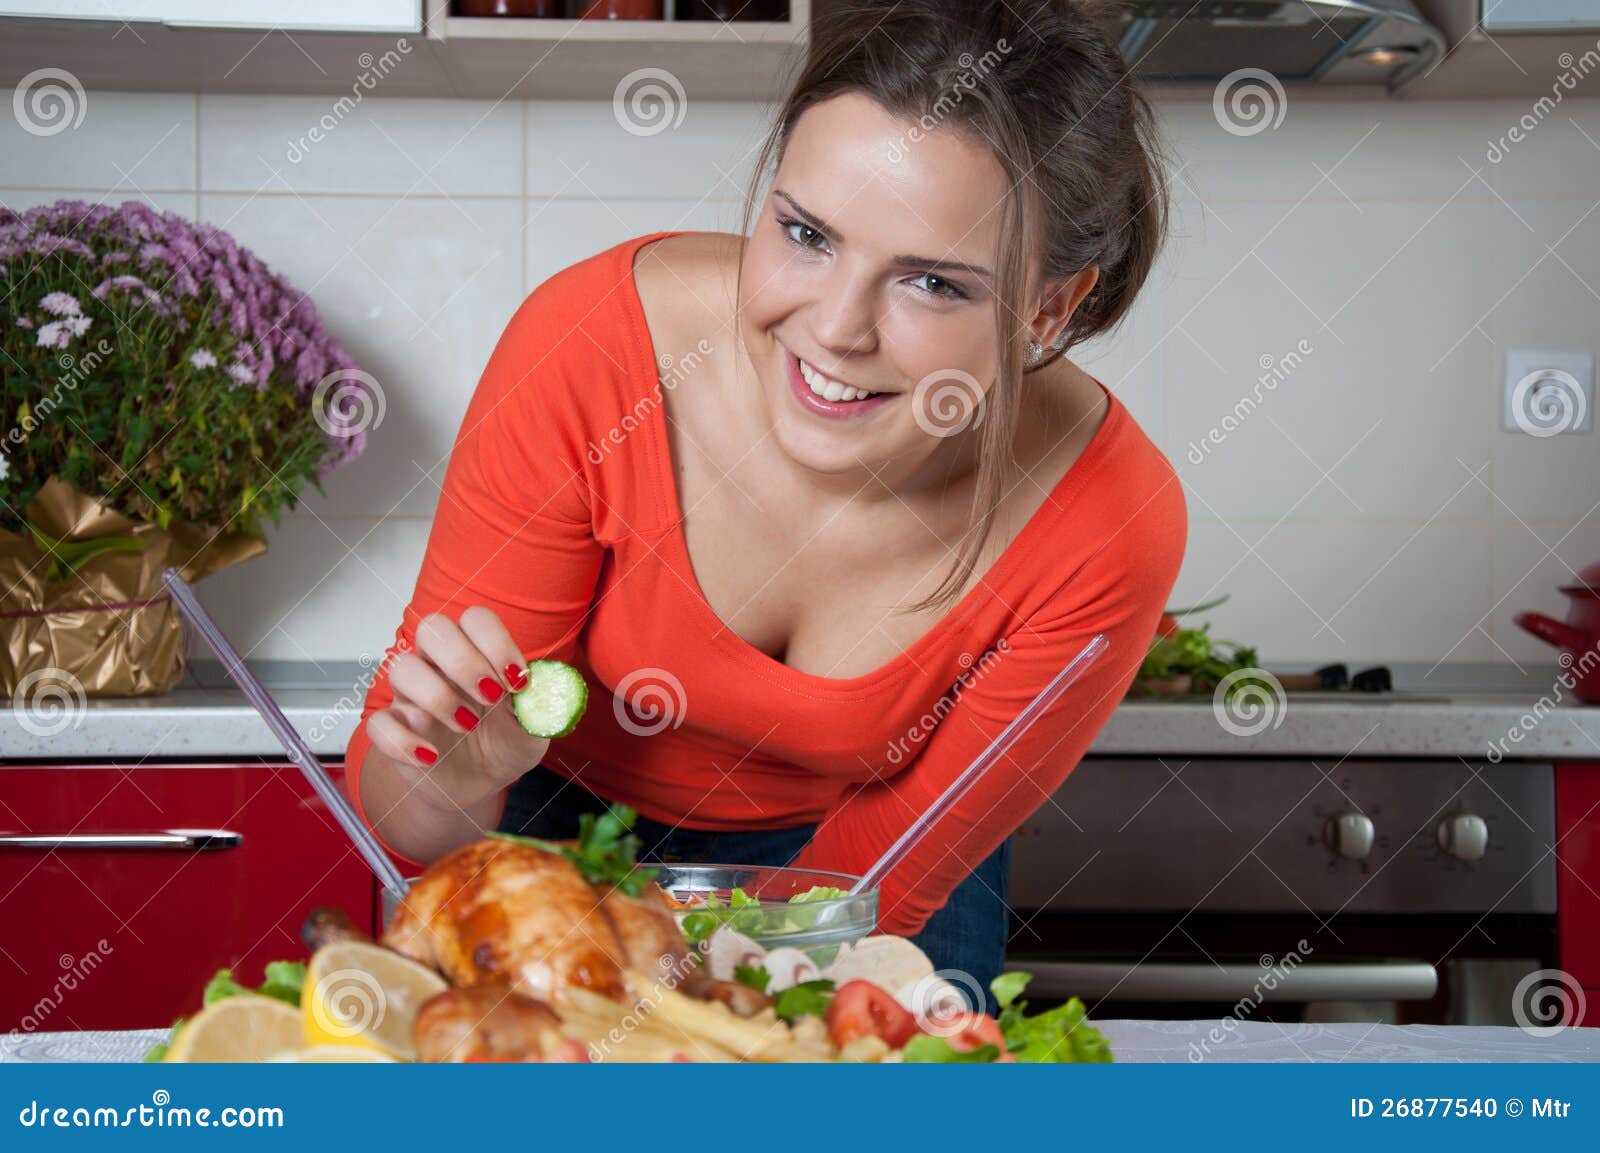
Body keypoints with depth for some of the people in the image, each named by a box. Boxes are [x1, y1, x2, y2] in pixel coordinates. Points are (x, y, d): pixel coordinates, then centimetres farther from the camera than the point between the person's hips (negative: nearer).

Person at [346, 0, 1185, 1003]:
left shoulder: (1108, 523, -32)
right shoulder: (590, 345, -33)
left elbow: (880, 879, -18)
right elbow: (408, 823, -25)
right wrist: (454, 780, -47)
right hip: (569, 821, 0)